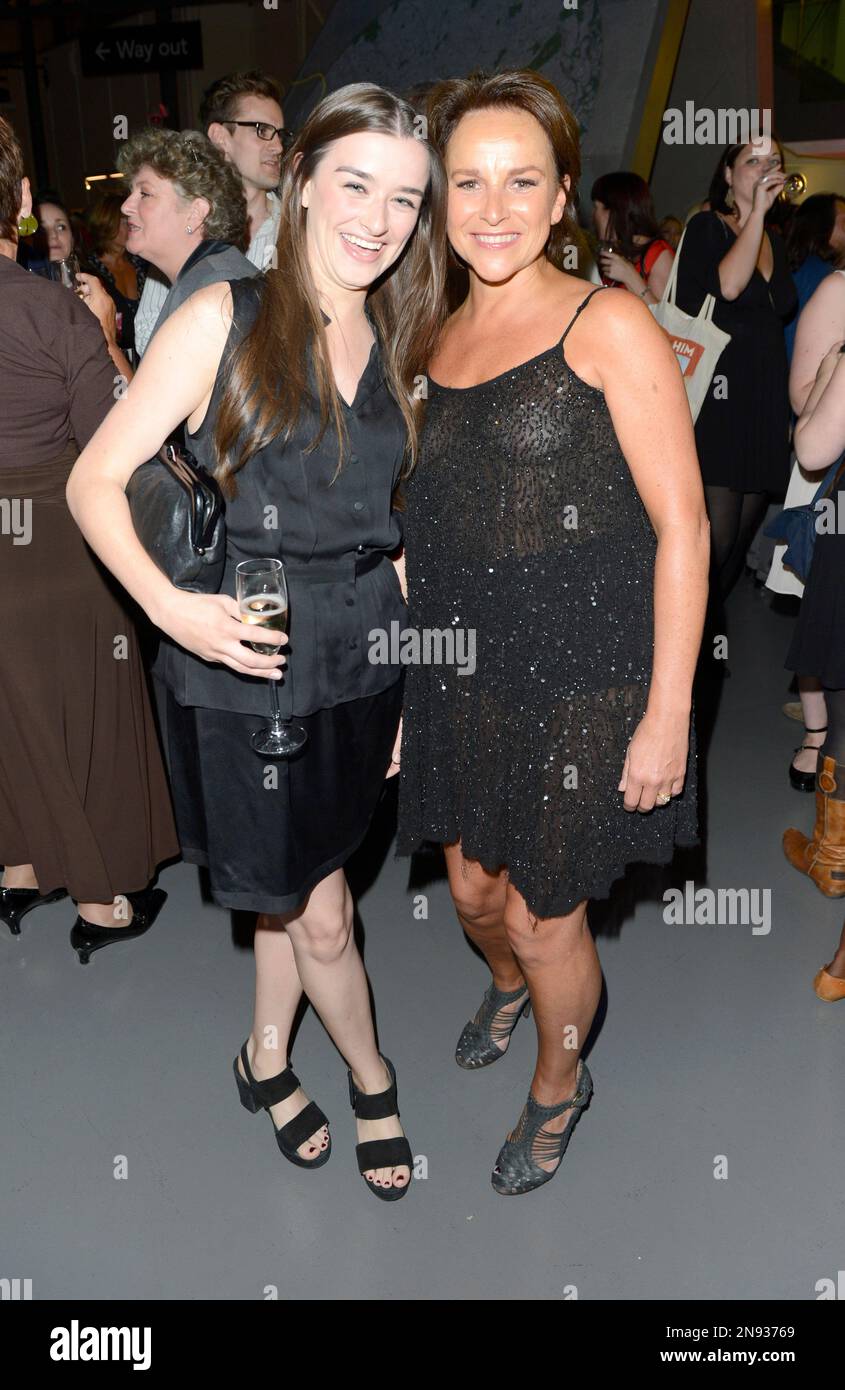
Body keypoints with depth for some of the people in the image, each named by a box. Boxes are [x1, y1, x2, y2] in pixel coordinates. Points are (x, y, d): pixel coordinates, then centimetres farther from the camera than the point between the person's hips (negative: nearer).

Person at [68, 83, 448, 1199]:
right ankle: (373, 1080, 37)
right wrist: (172, 607, -24)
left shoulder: (398, 353, 8)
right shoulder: (223, 321, -8)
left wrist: (404, 684, 12)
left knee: (295, 884, 19)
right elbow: (95, 481, -9)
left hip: (362, 668, 5)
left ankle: (268, 1059, 44)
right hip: (246, 676, -4)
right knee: (321, 914, 8)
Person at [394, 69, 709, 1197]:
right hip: (461, 677, 6)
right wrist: (420, 679, 15)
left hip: (579, 680, -5)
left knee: (544, 922, 9)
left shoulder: (608, 325, -11)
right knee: (475, 890, 21)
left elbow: (682, 526, -13)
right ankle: (507, 983, 57)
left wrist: (668, 711, -16)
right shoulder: (439, 339, 8)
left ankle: (560, 1086, 40)